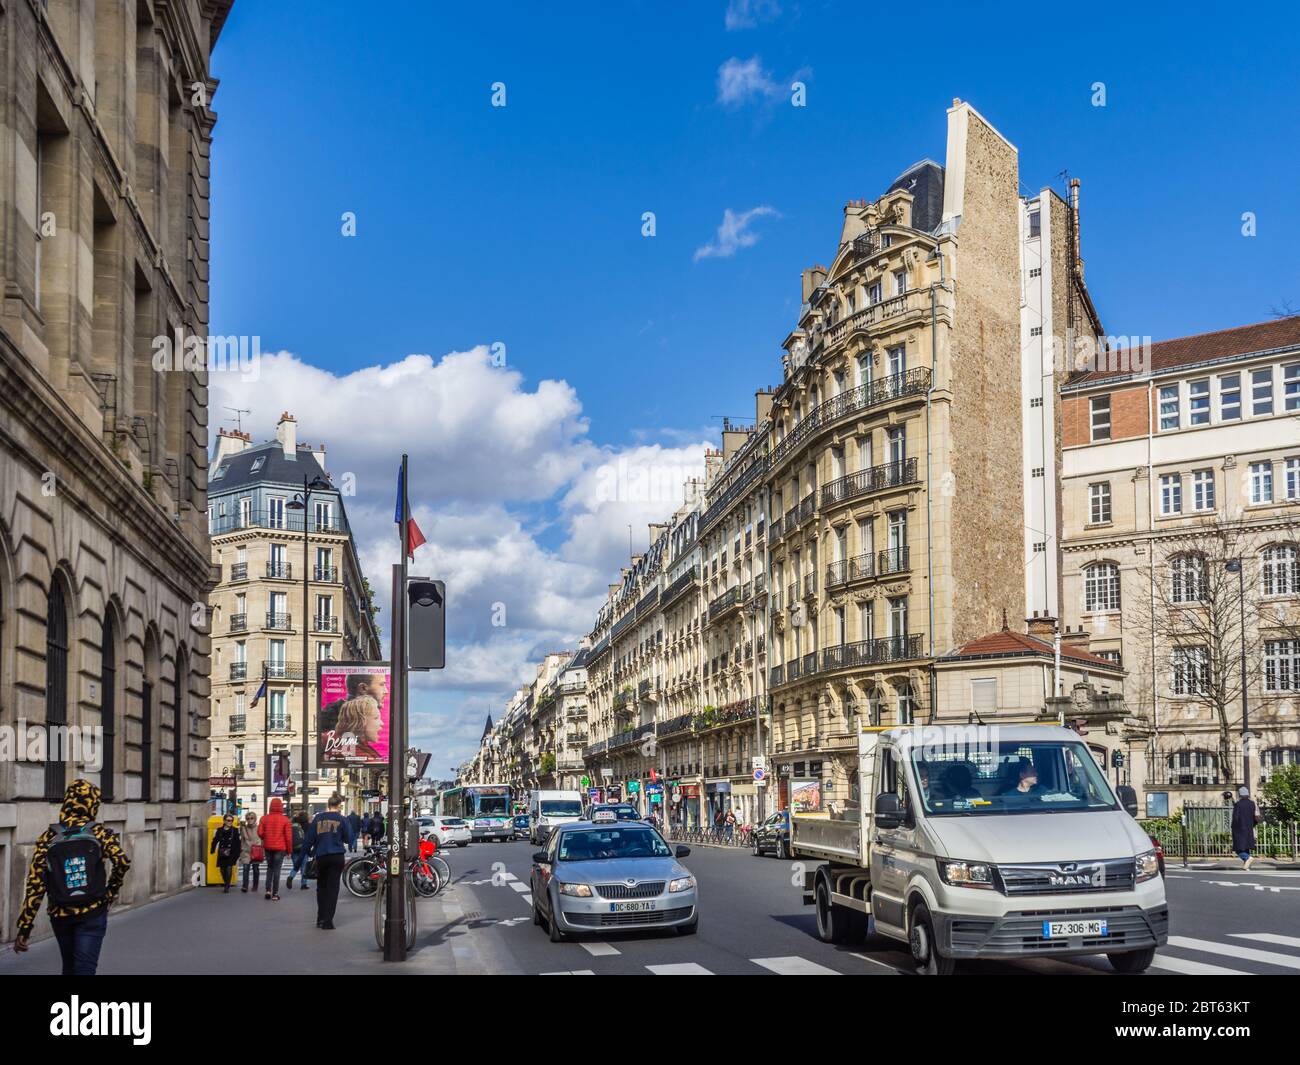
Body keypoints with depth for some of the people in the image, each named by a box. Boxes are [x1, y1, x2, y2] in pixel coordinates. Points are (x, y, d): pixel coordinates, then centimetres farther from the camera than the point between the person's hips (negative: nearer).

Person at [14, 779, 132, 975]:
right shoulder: (100, 833, -5)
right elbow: (122, 862, -21)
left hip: (60, 915, 2)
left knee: (69, 967, 22)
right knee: (84, 968, -5)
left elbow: (35, 885, -6)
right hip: (92, 914, -2)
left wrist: (24, 927, -5)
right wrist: (112, 891, -3)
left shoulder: (48, 839, -1)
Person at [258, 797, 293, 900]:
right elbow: (288, 836, -7)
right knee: (276, 870, 2)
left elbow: (260, 833, -5)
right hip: (280, 848, -2)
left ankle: (268, 890, 5)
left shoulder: (265, 818, -1)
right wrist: (289, 849, 4)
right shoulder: (285, 820, -7)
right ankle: (275, 894, 2)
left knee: (269, 868, 18)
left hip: (268, 848, 2)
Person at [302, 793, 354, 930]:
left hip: (321, 857, 2)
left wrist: (307, 851, 17)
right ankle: (328, 921, -2)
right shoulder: (341, 819, -5)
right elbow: (348, 838, 0)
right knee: (332, 888, 2)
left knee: (321, 887, 18)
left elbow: (310, 837, 4)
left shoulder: (318, 818, 2)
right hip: (337, 857, -2)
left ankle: (320, 918, 19)